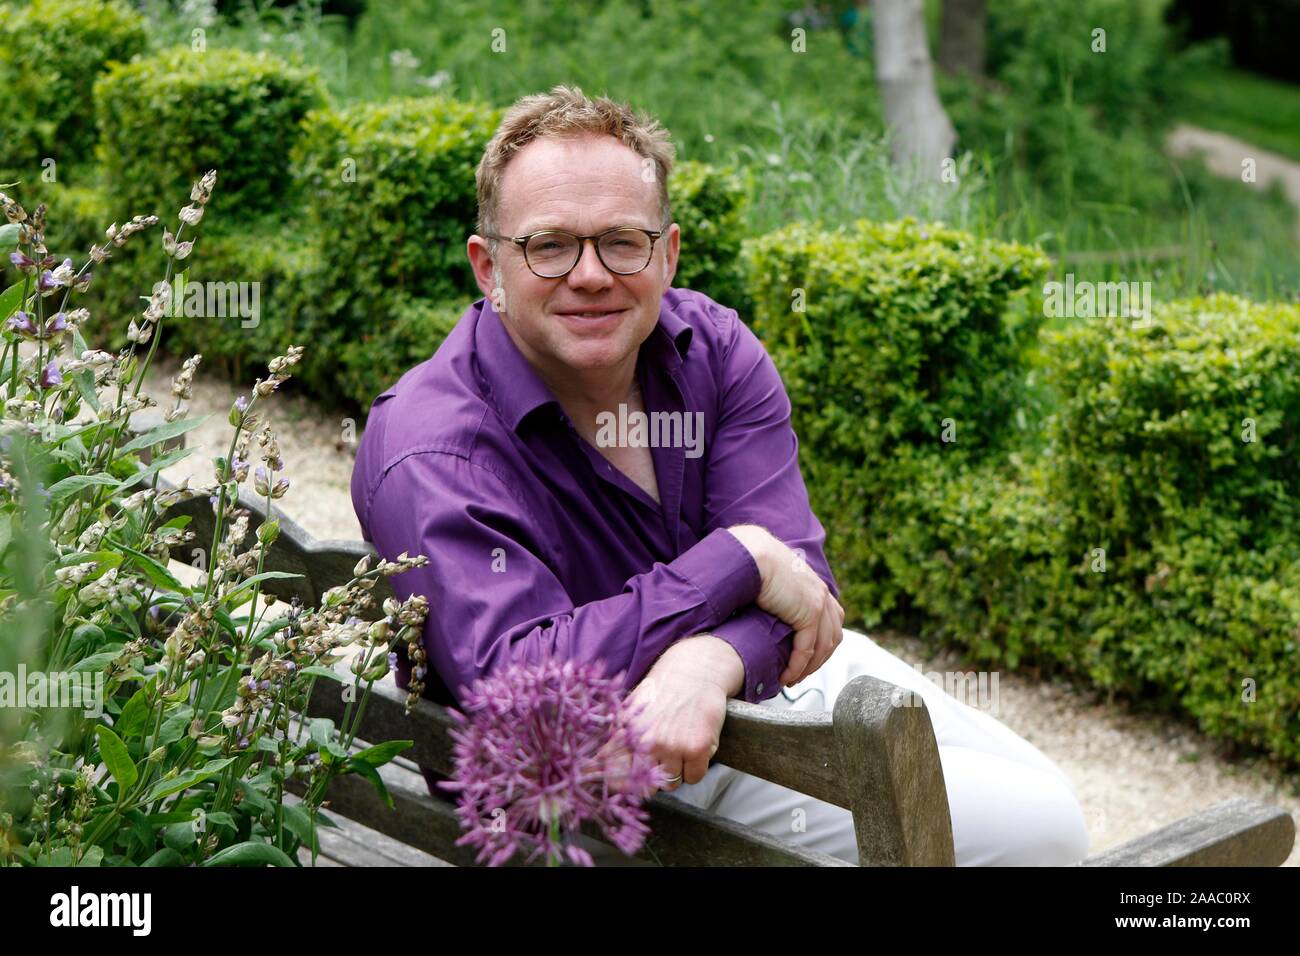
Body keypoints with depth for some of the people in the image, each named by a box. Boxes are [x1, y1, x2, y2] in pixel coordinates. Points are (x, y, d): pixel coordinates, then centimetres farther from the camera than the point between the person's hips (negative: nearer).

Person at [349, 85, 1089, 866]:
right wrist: (741, 562, -31)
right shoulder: (427, 456, -23)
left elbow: (795, 571, -16)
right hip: (621, 765, -6)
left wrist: (709, 661, -40)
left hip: (773, 674, 6)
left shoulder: (712, 347, -6)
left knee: (1049, 814, 8)